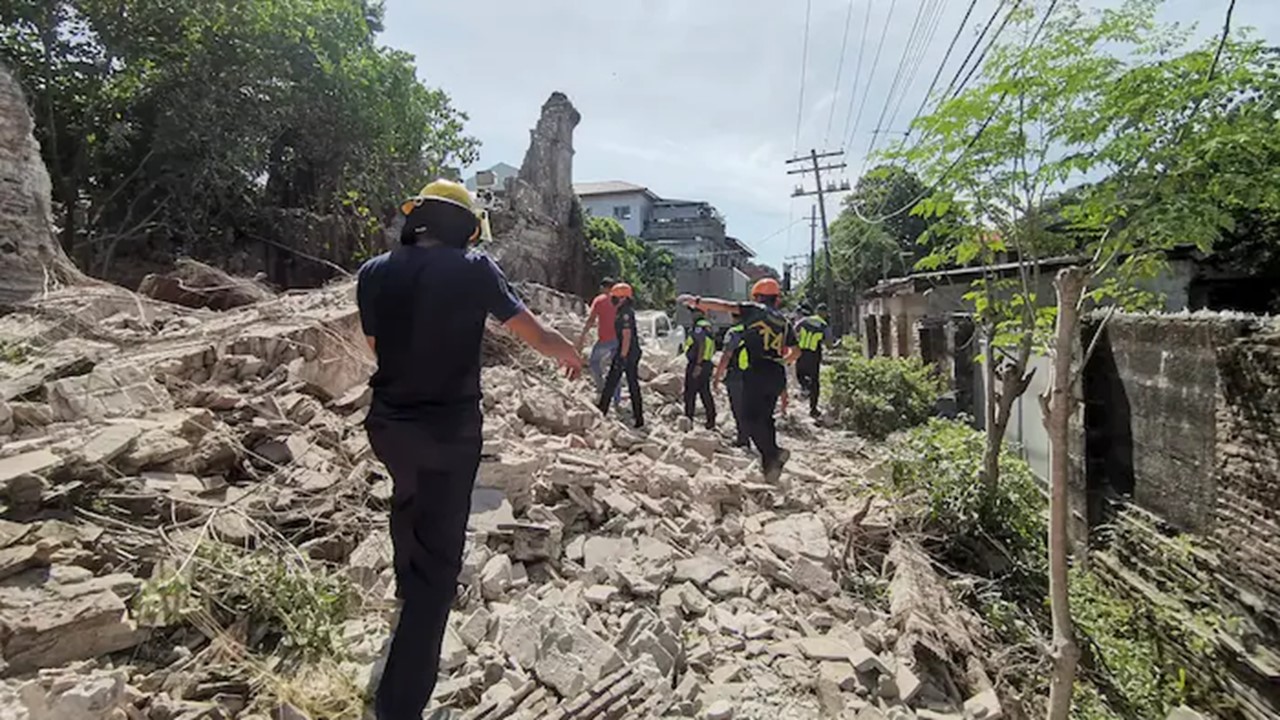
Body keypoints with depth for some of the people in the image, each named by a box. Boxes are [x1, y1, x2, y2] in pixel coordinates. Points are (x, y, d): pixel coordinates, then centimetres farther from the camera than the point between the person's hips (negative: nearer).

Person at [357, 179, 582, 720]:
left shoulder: (374, 273, 0)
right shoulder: (473, 270, -11)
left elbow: (376, 344, 12)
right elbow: (536, 335, -6)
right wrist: (571, 356, 14)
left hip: (388, 424, 5)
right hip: (449, 430, -5)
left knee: (408, 504, 33)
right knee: (438, 554, 5)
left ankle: (409, 589, 59)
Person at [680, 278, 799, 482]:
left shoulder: (755, 310, 0)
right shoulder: (784, 321, 18)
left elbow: (725, 306, -6)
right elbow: (795, 352, 23)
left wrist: (697, 301, -1)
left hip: (757, 372, -7)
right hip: (777, 375, 7)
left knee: (751, 417, -4)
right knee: (765, 417, 15)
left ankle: (773, 453, -17)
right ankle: (769, 464, 15)